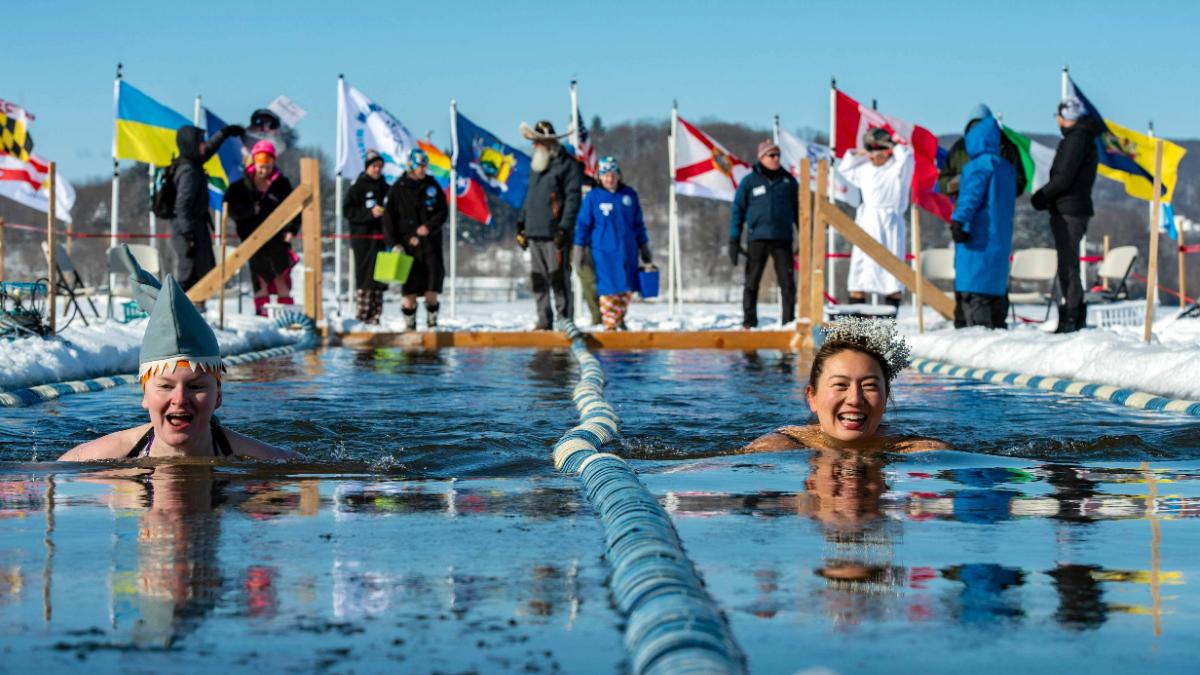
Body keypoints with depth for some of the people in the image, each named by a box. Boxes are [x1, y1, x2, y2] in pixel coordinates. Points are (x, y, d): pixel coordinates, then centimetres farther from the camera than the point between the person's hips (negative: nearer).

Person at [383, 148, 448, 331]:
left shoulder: (432, 185, 7)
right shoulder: (398, 188, 0)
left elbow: (443, 211, 5)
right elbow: (389, 218, 1)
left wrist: (429, 226, -12)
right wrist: (394, 244, -7)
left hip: (431, 242, 2)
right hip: (408, 243, -2)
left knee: (432, 288, -4)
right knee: (410, 288, -2)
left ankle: (432, 321, 7)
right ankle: (409, 325, 8)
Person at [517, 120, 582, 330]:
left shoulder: (567, 164, -4)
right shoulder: (535, 165, 21)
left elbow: (573, 198, -9)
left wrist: (565, 228, -16)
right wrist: (521, 224, 20)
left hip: (554, 233, -7)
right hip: (534, 232, 7)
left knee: (559, 277, -9)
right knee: (539, 279, 7)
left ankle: (565, 319, -5)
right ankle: (544, 320, 12)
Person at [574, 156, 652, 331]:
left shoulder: (629, 195, 6)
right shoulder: (592, 197, -3)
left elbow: (638, 224, 14)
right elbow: (583, 224, 0)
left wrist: (644, 248, 17)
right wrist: (579, 251, -3)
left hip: (628, 250, 3)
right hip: (603, 251, -3)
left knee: (627, 289, 6)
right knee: (609, 289, -7)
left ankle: (619, 318, 26)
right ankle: (609, 324, 3)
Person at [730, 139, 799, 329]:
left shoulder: (788, 181, 10)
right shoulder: (749, 182, 4)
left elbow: (798, 210, 15)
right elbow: (737, 211, 6)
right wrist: (734, 240, -1)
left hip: (783, 240, 1)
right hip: (757, 239, -1)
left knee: (788, 283, -5)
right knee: (752, 282, 0)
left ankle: (789, 321, -1)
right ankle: (749, 322, 5)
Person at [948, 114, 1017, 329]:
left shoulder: (978, 166, -11)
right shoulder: (1007, 167, 15)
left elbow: (971, 195, -23)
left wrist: (958, 221, -31)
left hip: (977, 239, -8)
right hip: (1001, 239, 8)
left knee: (972, 289, -8)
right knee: (995, 286, 15)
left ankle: (980, 328, -15)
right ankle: (998, 327, 19)